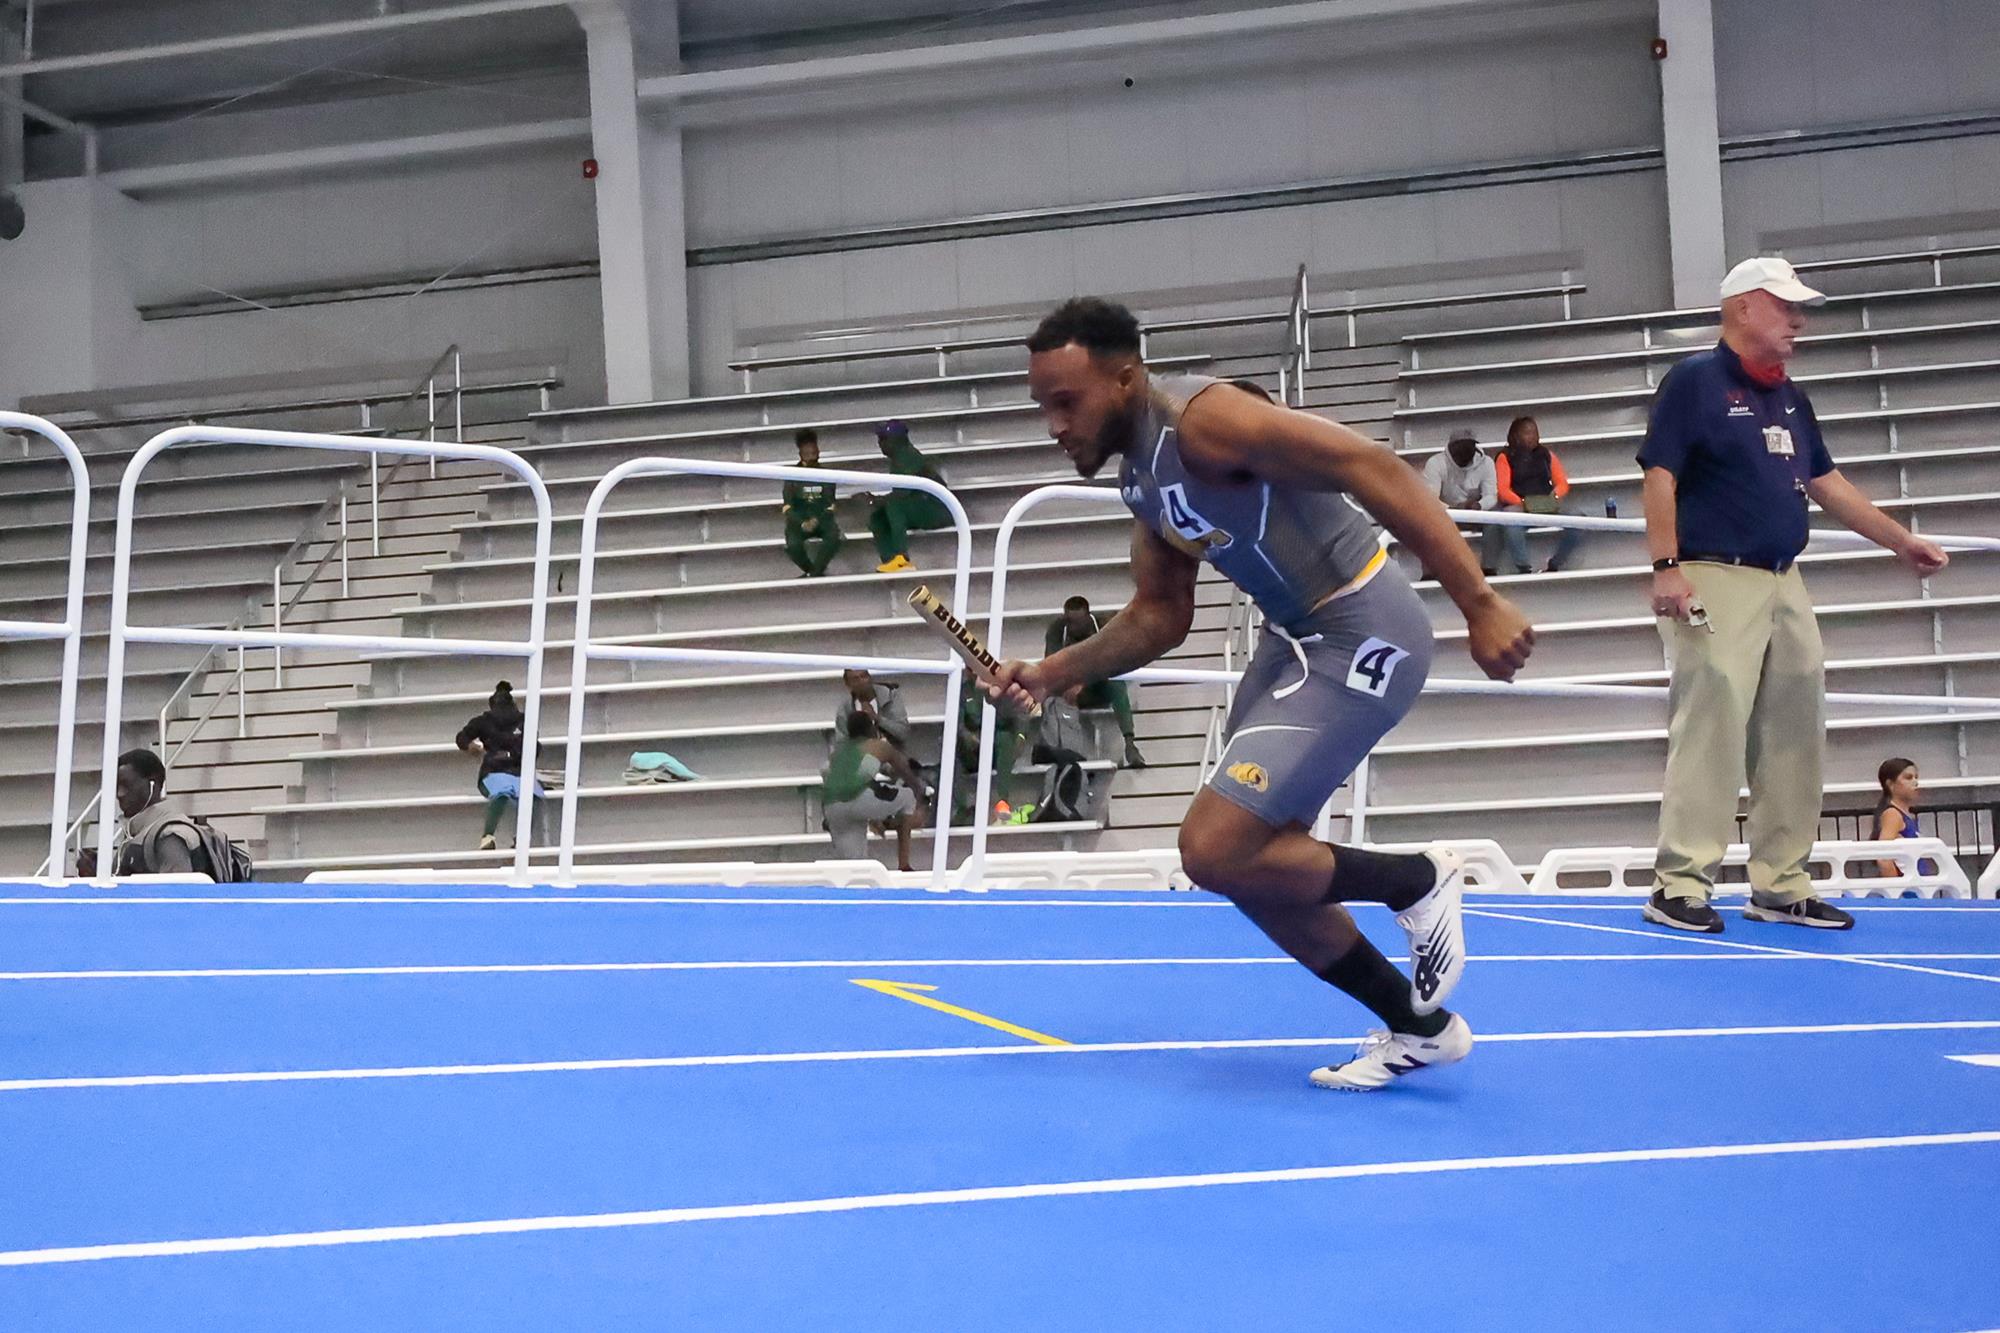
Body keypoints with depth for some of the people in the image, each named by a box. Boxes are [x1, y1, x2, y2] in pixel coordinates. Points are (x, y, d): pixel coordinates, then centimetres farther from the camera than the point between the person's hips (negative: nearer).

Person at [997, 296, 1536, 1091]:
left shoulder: (1200, 420, -22)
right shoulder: (1139, 471, 8)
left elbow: (1377, 471, -27)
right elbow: (1159, 616, 16)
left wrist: (1480, 605, -31)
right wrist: (1051, 674, 3)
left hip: (1360, 637, -10)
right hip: (1294, 638, 10)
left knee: (1216, 851, -15)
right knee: (1251, 863, 11)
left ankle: (1419, 883, 6)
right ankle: (1420, 1027, 25)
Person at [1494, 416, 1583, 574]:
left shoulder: (1546, 454, 20)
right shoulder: (1506, 457, 8)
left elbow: (1562, 483, 14)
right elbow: (1503, 490, -3)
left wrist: (1555, 496, -10)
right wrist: (1522, 503, -21)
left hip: (1547, 507, 4)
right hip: (1519, 507, -4)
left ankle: (1553, 566, -14)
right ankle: (1525, 569, -33)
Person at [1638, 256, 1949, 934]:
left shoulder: (1790, 398, 19)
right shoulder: (1694, 381, -4)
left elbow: (1826, 483, 23)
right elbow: (1660, 476, -10)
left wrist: (1902, 540, 21)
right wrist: (1666, 566, -19)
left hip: (1784, 584, 8)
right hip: (1715, 581, -8)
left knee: (1795, 737, 7)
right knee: (1710, 732, -13)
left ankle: (1781, 885, 14)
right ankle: (1679, 885, -9)